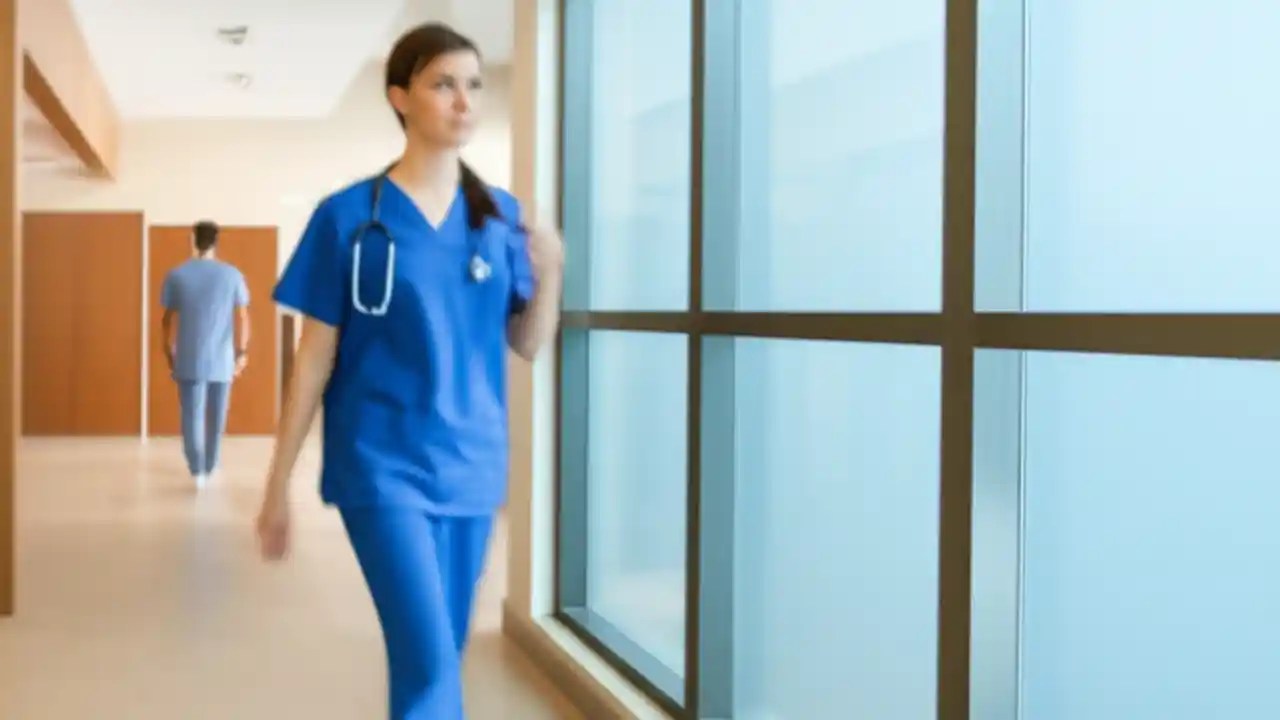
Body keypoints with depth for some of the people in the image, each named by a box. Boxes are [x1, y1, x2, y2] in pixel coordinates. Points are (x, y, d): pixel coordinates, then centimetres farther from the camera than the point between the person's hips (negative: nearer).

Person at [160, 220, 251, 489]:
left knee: (192, 415, 2)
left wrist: (168, 350, 14)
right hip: (222, 359, 1)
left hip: (189, 359, -1)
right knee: (216, 417, 14)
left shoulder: (177, 275, -2)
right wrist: (242, 351, 6)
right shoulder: (232, 274, -2)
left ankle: (197, 469, -10)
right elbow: (243, 317, -2)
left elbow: (168, 318, 2)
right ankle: (210, 467, 26)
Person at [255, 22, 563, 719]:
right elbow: (315, 355, -2)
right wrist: (278, 481, -1)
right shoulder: (349, 215, -4)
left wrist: (549, 273, -11)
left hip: (469, 466, 4)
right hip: (381, 466, -4)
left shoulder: (501, 214, 6)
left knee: (435, 660, 13)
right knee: (430, 664, -12)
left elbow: (527, 345, 8)